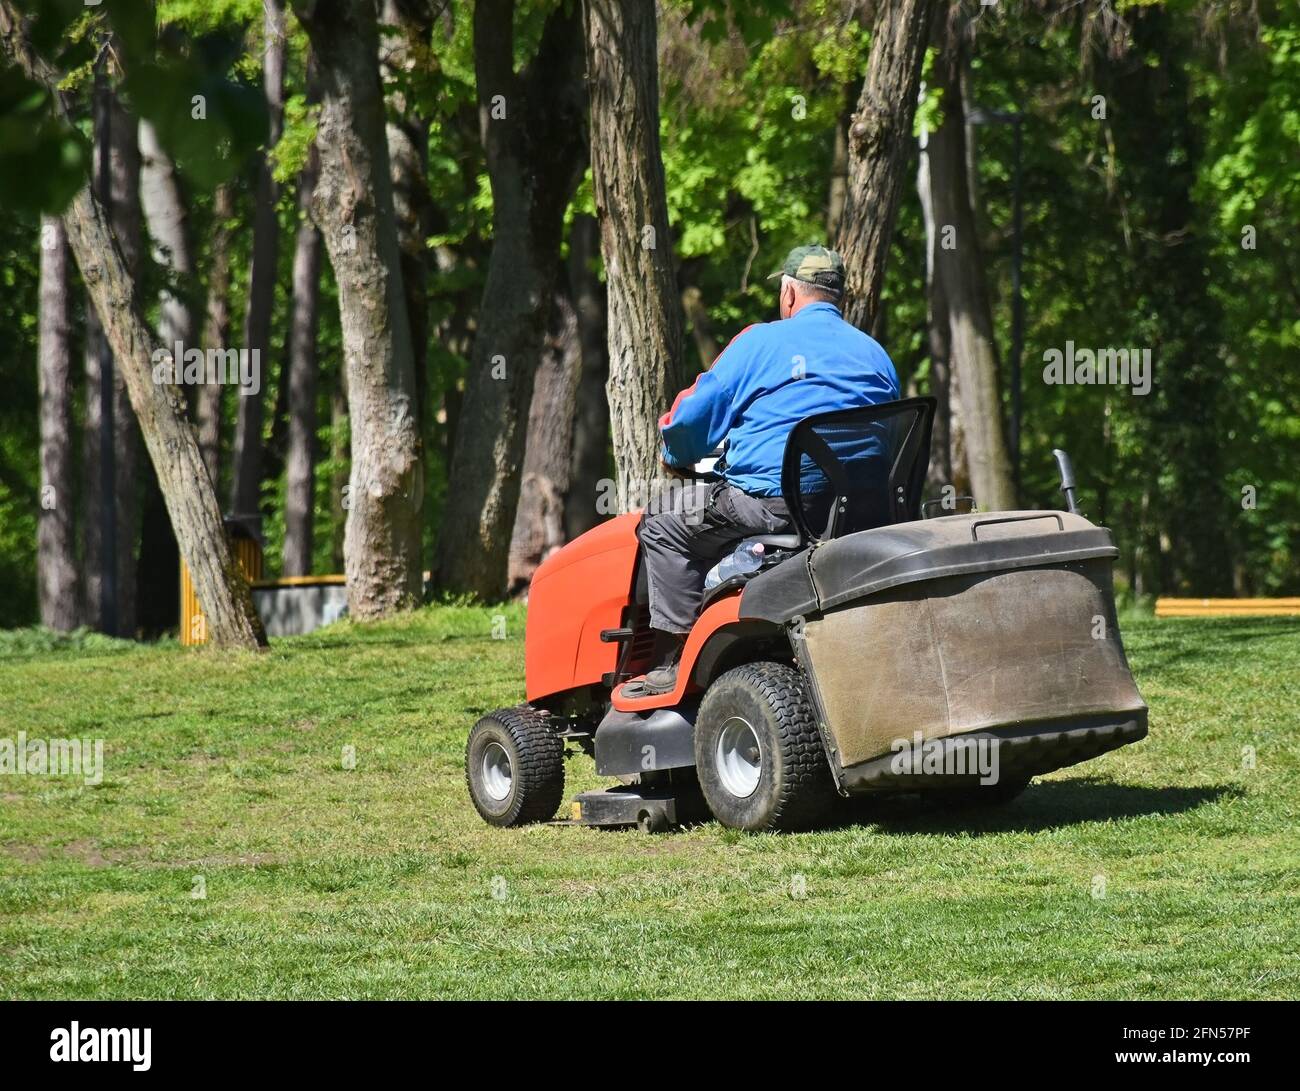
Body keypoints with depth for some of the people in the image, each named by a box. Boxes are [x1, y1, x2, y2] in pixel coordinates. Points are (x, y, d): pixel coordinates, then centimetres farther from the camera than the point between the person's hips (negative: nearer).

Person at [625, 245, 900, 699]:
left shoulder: (762, 342, -3)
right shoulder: (876, 356, 13)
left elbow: (693, 418, -4)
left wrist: (676, 457, 19)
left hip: (775, 504, -7)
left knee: (663, 526, 10)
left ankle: (672, 665, 2)